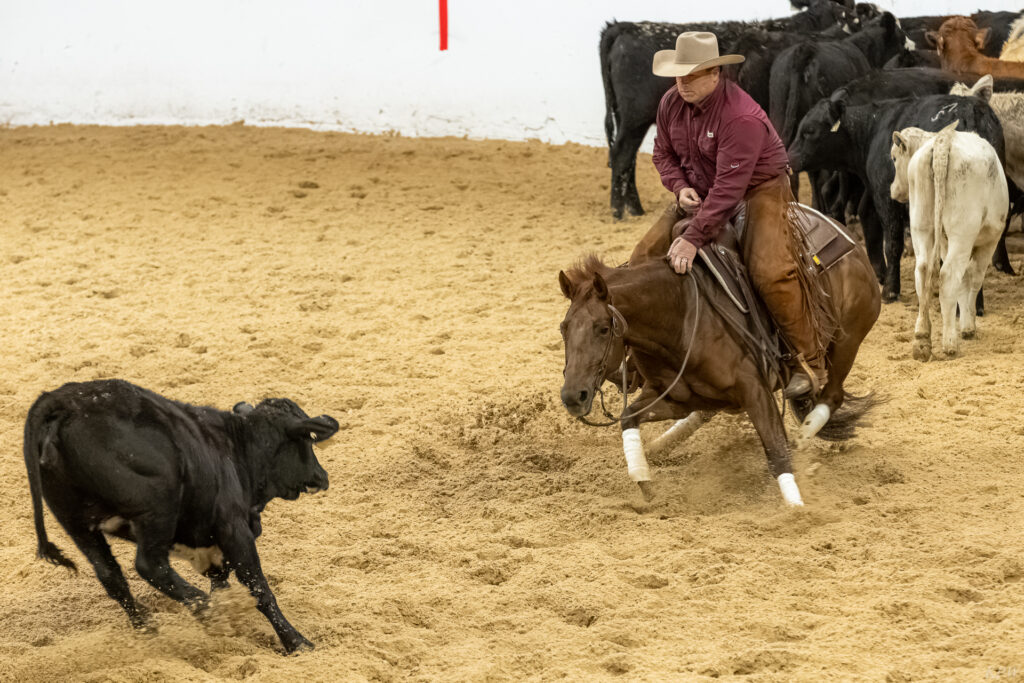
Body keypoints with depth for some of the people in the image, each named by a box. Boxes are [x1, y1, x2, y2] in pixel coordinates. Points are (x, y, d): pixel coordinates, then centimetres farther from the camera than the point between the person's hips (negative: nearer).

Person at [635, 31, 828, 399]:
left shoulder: (742, 117, -30)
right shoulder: (671, 103, -7)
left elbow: (729, 189, -35)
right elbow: (664, 153, 11)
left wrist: (693, 238, -39)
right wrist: (680, 186, -12)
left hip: (758, 189, -7)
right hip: (699, 192, 7)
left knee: (771, 272, -28)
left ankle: (809, 363, -15)